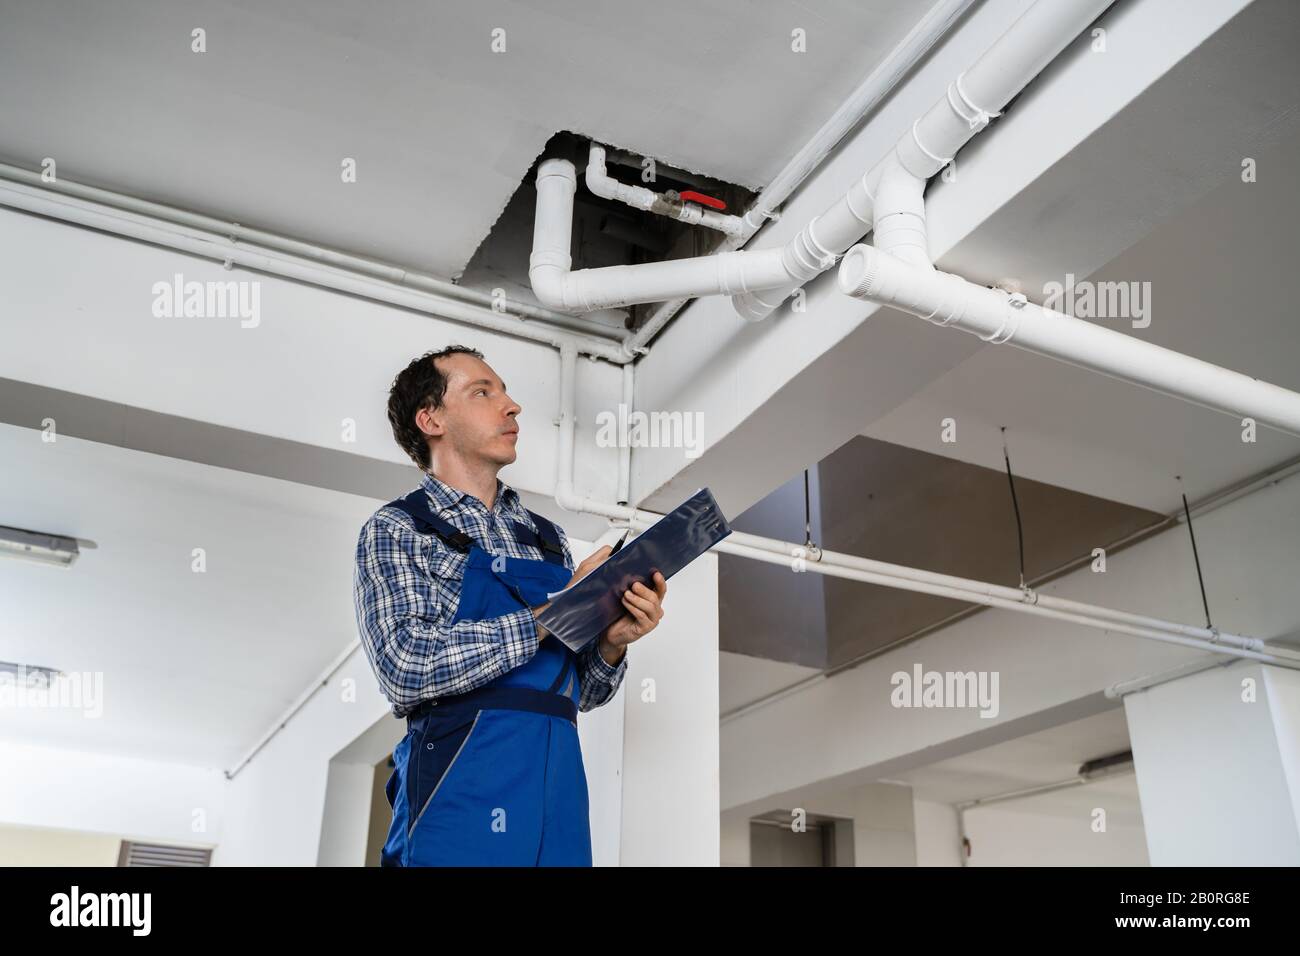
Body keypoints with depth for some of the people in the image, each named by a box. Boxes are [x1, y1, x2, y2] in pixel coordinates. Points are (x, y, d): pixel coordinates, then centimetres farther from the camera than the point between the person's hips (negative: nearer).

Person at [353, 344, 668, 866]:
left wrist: (610, 645, -6)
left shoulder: (549, 539, 13)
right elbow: (408, 669, -17)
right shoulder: (394, 530, -1)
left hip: (559, 802, 6)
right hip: (460, 798, -5)